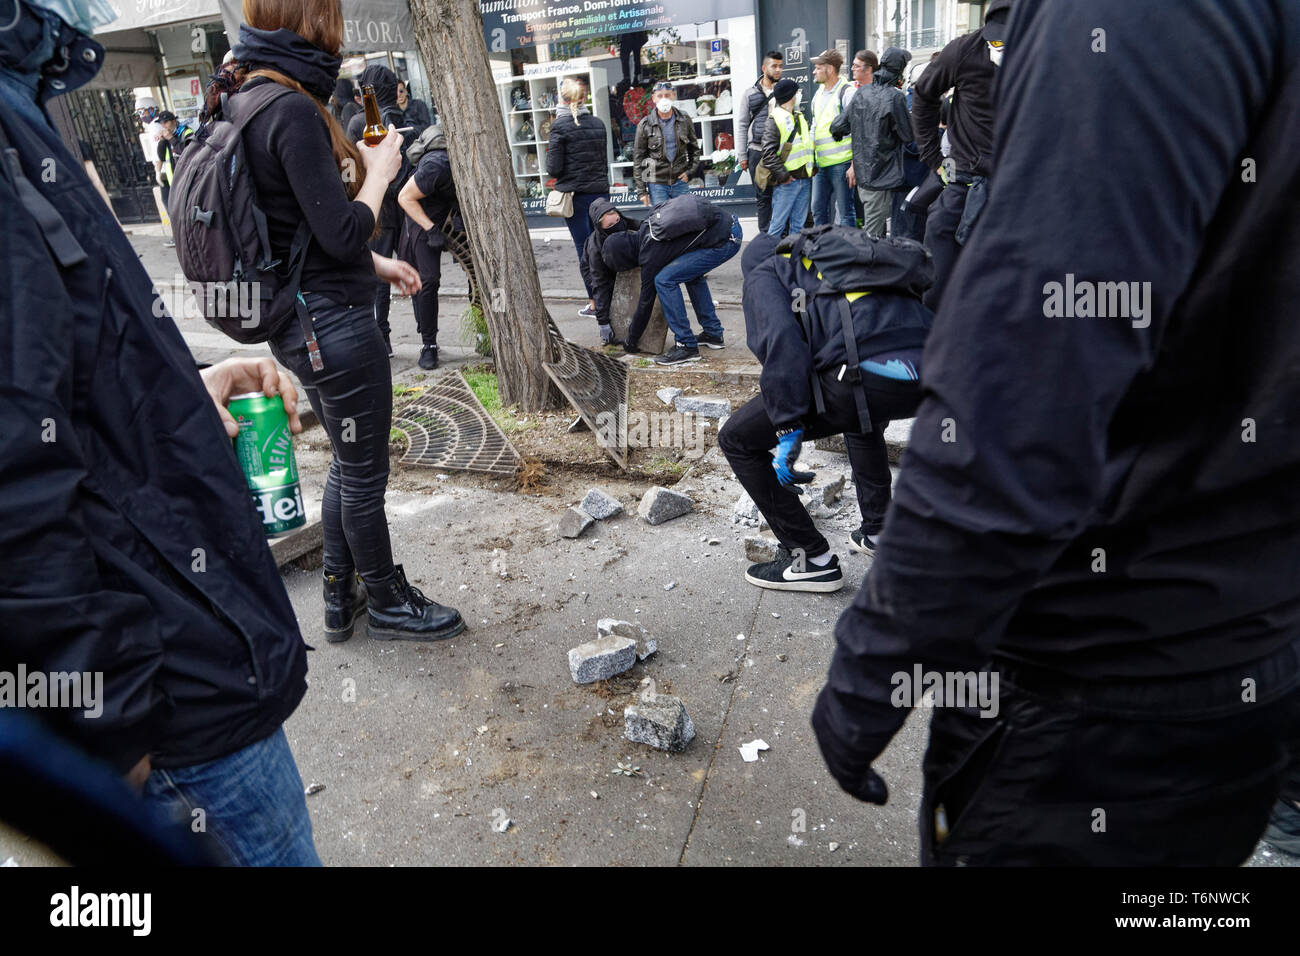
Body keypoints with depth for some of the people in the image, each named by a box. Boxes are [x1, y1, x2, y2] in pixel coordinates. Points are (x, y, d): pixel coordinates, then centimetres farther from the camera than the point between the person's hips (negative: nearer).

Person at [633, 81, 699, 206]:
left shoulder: (685, 120, 4)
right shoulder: (645, 124, -2)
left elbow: (694, 149, 17)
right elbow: (638, 158, 0)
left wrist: (690, 171, 2)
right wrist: (641, 191, -4)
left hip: (680, 181, 2)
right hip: (656, 183, -2)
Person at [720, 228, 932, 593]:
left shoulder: (763, 274, 19)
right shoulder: (838, 257, 39)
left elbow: (781, 339, -4)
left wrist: (788, 429, -6)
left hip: (865, 374, -8)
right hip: (929, 372, 8)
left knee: (736, 439, 9)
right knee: (863, 416, 43)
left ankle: (810, 559, 13)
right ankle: (878, 532, 42)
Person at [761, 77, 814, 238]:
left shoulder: (800, 117, 18)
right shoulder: (776, 120, -8)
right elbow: (768, 153, -15)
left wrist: (811, 169, 14)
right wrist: (783, 176, -17)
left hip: (804, 180, 7)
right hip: (786, 182, -7)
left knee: (798, 224, 10)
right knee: (778, 224, -4)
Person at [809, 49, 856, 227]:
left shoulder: (847, 92, -9)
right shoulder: (819, 93, 16)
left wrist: (854, 164, -17)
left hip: (841, 163, -8)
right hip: (820, 164, 8)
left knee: (845, 211, -1)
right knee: (818, 210, 12)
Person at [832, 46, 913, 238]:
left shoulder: (861, 93, 7)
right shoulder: (895, 96, -13)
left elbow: (837, 127, 13)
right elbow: (908, 135, -7)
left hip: (862, 174, 7)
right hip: (882, 177, -7)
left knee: (871, 231, 16)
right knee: (873, 237, -3)